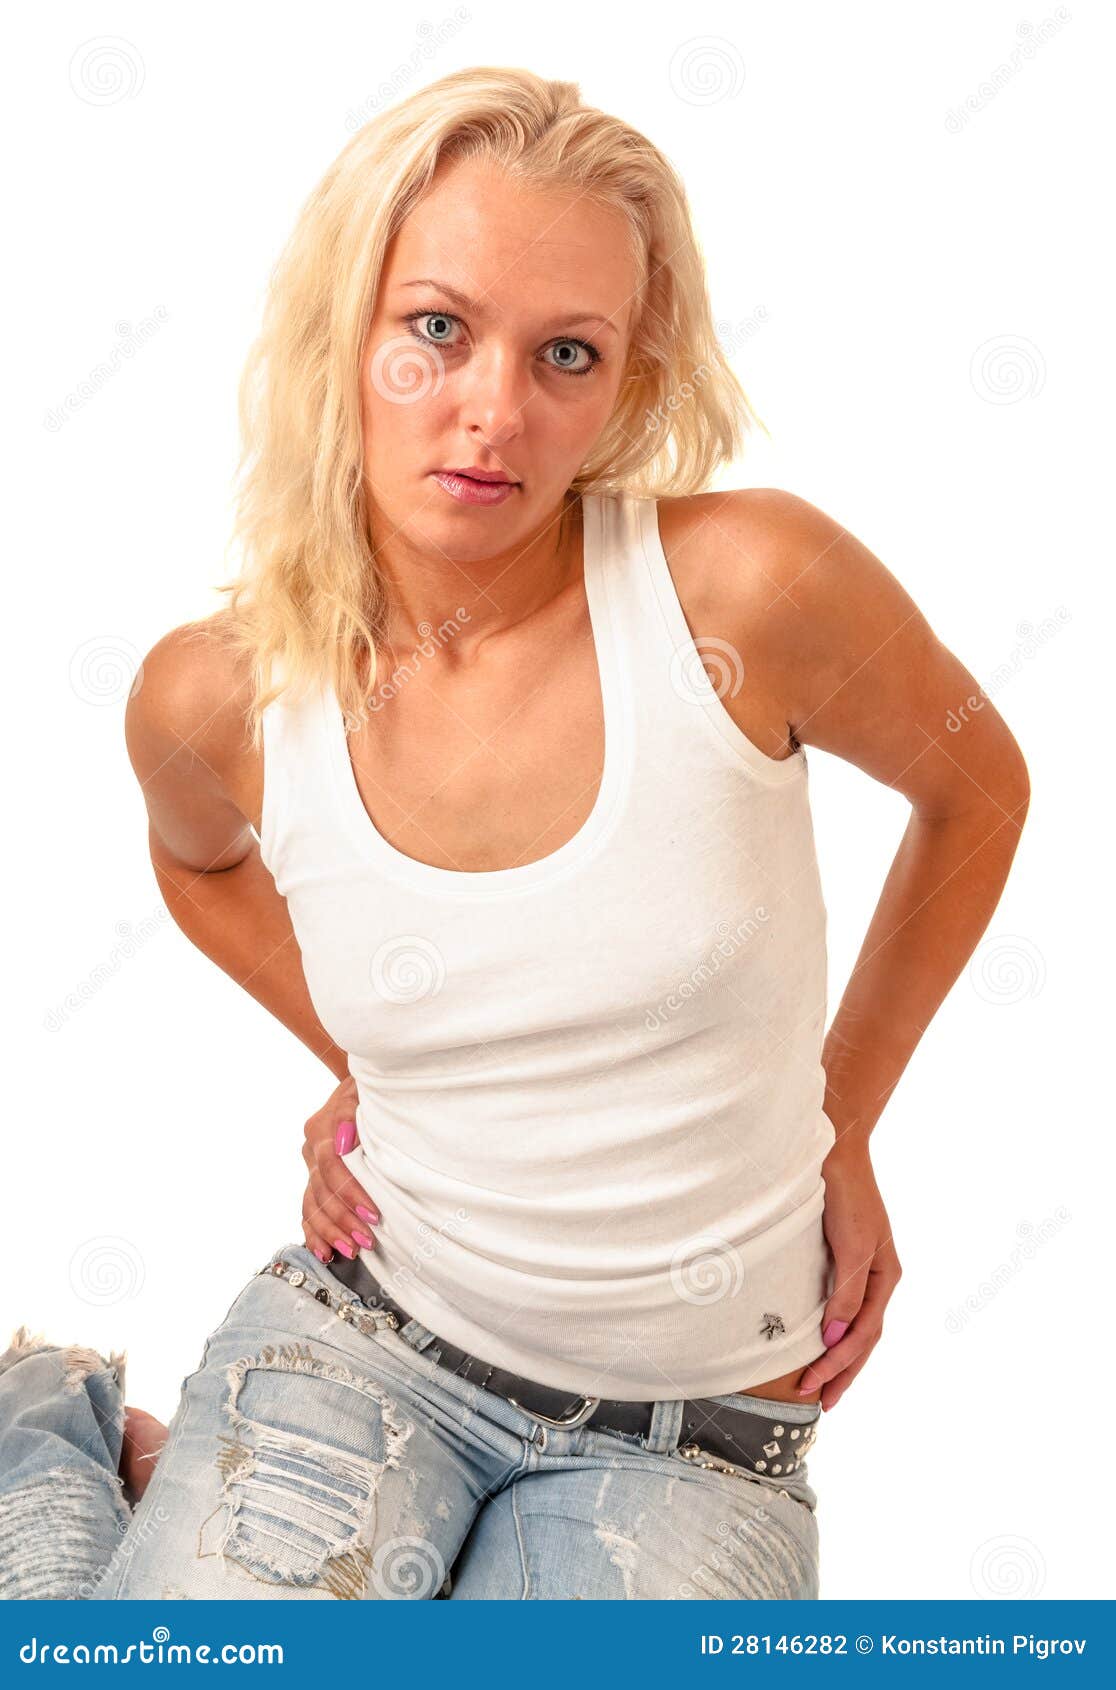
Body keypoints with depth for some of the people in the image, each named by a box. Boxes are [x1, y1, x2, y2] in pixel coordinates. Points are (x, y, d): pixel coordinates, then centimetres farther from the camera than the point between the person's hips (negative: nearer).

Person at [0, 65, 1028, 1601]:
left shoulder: (748, 585, -19)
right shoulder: (213, 700, -11)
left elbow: (977, 788, 1)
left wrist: (841, 1120, 4)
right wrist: (353, 1062, 6)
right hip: (369, 1331, 1)